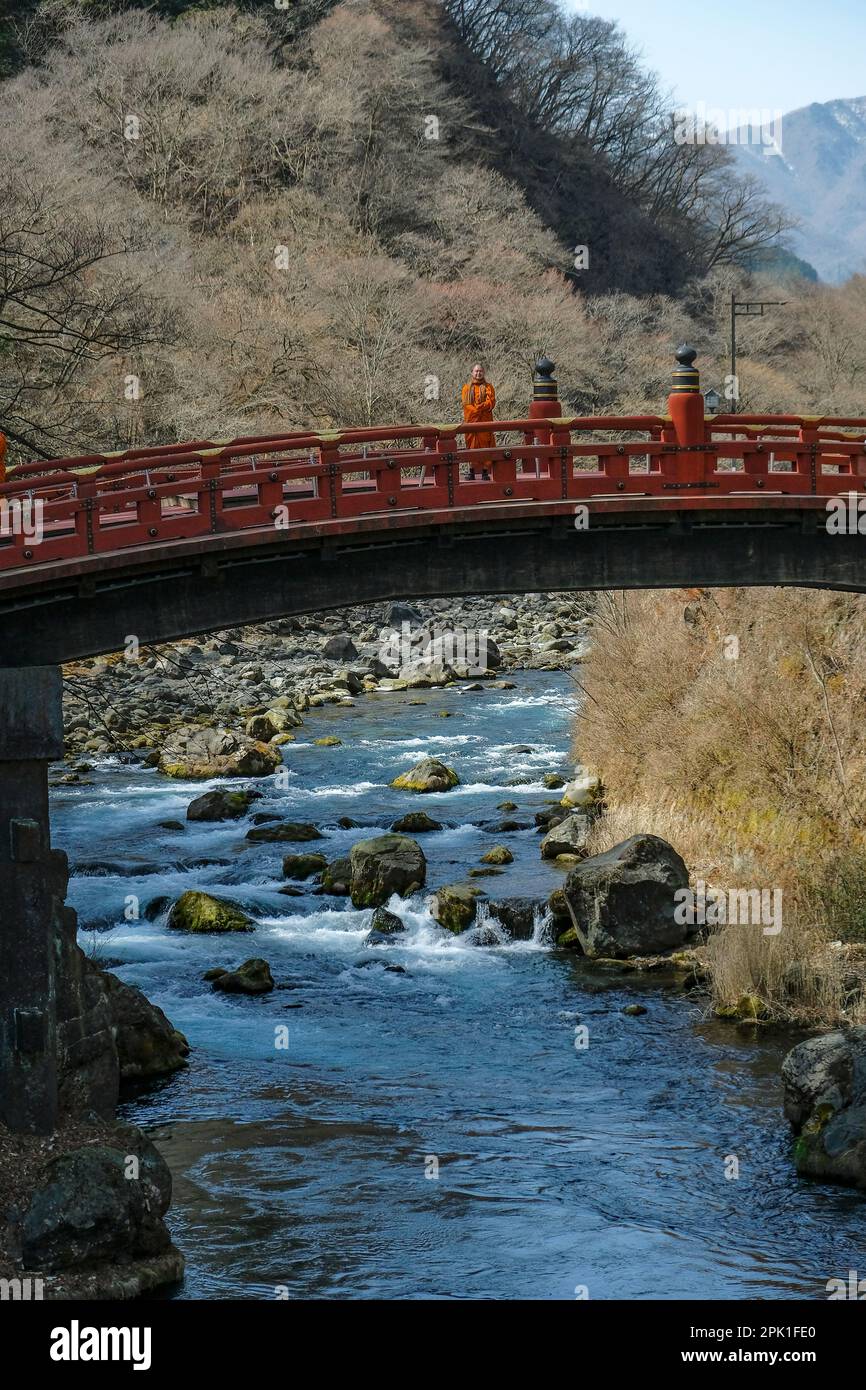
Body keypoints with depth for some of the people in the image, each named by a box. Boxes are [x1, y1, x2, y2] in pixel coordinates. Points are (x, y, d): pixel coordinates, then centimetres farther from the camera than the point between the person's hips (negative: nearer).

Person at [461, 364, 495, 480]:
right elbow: (466, 404, 1)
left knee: (485, 444, -4)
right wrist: (478, 410, -13)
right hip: (471, 421, 1)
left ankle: (485, 472, -4)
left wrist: (478, 408, -15)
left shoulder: (488, 387, 10)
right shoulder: (467, 388, 12)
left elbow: (491, 402, -3)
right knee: (471, 445, -1)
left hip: (485, 421, -1)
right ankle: (471, 471, 1)